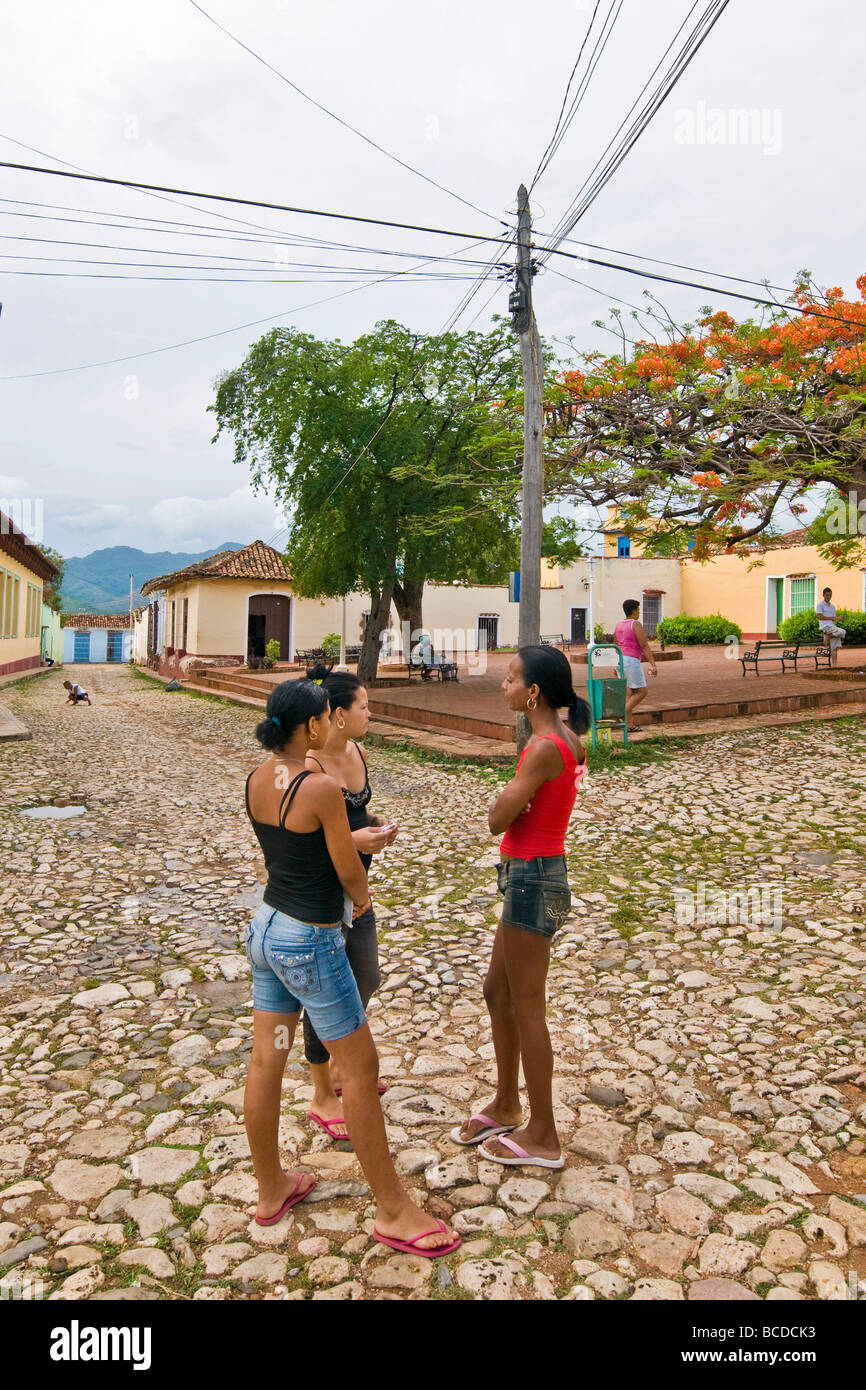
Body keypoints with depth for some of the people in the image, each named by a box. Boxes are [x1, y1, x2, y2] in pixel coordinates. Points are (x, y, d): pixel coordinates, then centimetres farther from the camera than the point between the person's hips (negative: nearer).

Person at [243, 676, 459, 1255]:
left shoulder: (256, 779, -1)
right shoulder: (321, 786, -24)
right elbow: (350, 871, -15)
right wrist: (362, 896, 7)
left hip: (266, 926, 8)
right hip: (310, 942, -8)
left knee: (266, 1061, 17)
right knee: (360, 1066, 6)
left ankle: (272, 1189, 36)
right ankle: (393, 1209, 20)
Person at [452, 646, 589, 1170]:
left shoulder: (545, 747, -23)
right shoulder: (568, 738, 7)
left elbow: (498, 819, -19)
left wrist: (516, 787, -10)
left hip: (532, 880, -10)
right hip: (536, 874, 10)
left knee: (526, 1008, 5)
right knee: (498, 992, 21)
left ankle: (543, 1136, 22)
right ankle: (507, 1104, 39)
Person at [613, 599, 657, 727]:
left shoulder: (619, 625, 13)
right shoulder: (636, 624, -10)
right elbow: (644, 645, -16)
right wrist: (653, 664, -18)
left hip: (620, 660, 8)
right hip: (631, 660, -8)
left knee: (629, 693, 11)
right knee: (641, 692, -1)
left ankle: (627, 724, 4)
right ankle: (622, 714, -12)